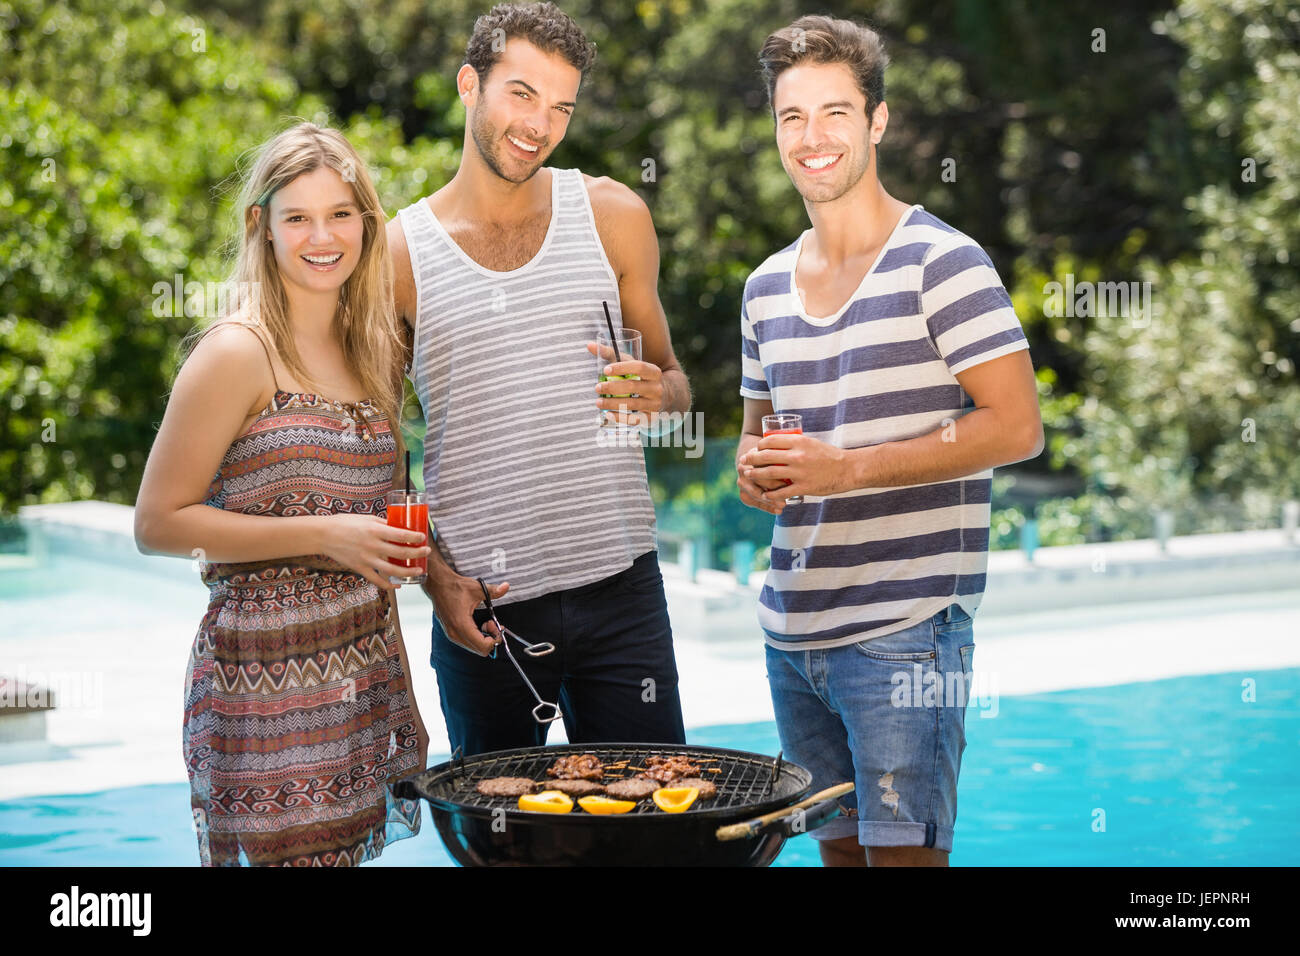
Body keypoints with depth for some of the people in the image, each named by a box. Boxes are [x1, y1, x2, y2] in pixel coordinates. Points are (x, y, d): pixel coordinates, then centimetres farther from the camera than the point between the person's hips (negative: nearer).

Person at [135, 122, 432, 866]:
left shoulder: (375, 351, 12)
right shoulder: (238, 354, -9)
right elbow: (158, 523, -11)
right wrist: (323, 536, -15)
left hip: (370, 664, 7)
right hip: (266, 675, -6)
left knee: (348, 846, 6)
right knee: (289, 856, -6)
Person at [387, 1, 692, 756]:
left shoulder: (613, 216, 6)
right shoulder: (401, 252, 1)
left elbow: (672, 380, 15)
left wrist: (661, 394, -9)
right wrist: (435, 576, -6)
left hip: (620, 587, 1)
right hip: (483, 604, -1)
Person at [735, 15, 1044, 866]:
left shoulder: (940, 261, -7)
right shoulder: (767, 287, 14)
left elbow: (1018, 428, -13)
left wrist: (846, 468, -18)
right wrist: (754, 471, -1)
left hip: (904, 627, -6)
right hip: (792, 627, 7)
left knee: (901, 850, -6)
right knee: (839, 846, 14)